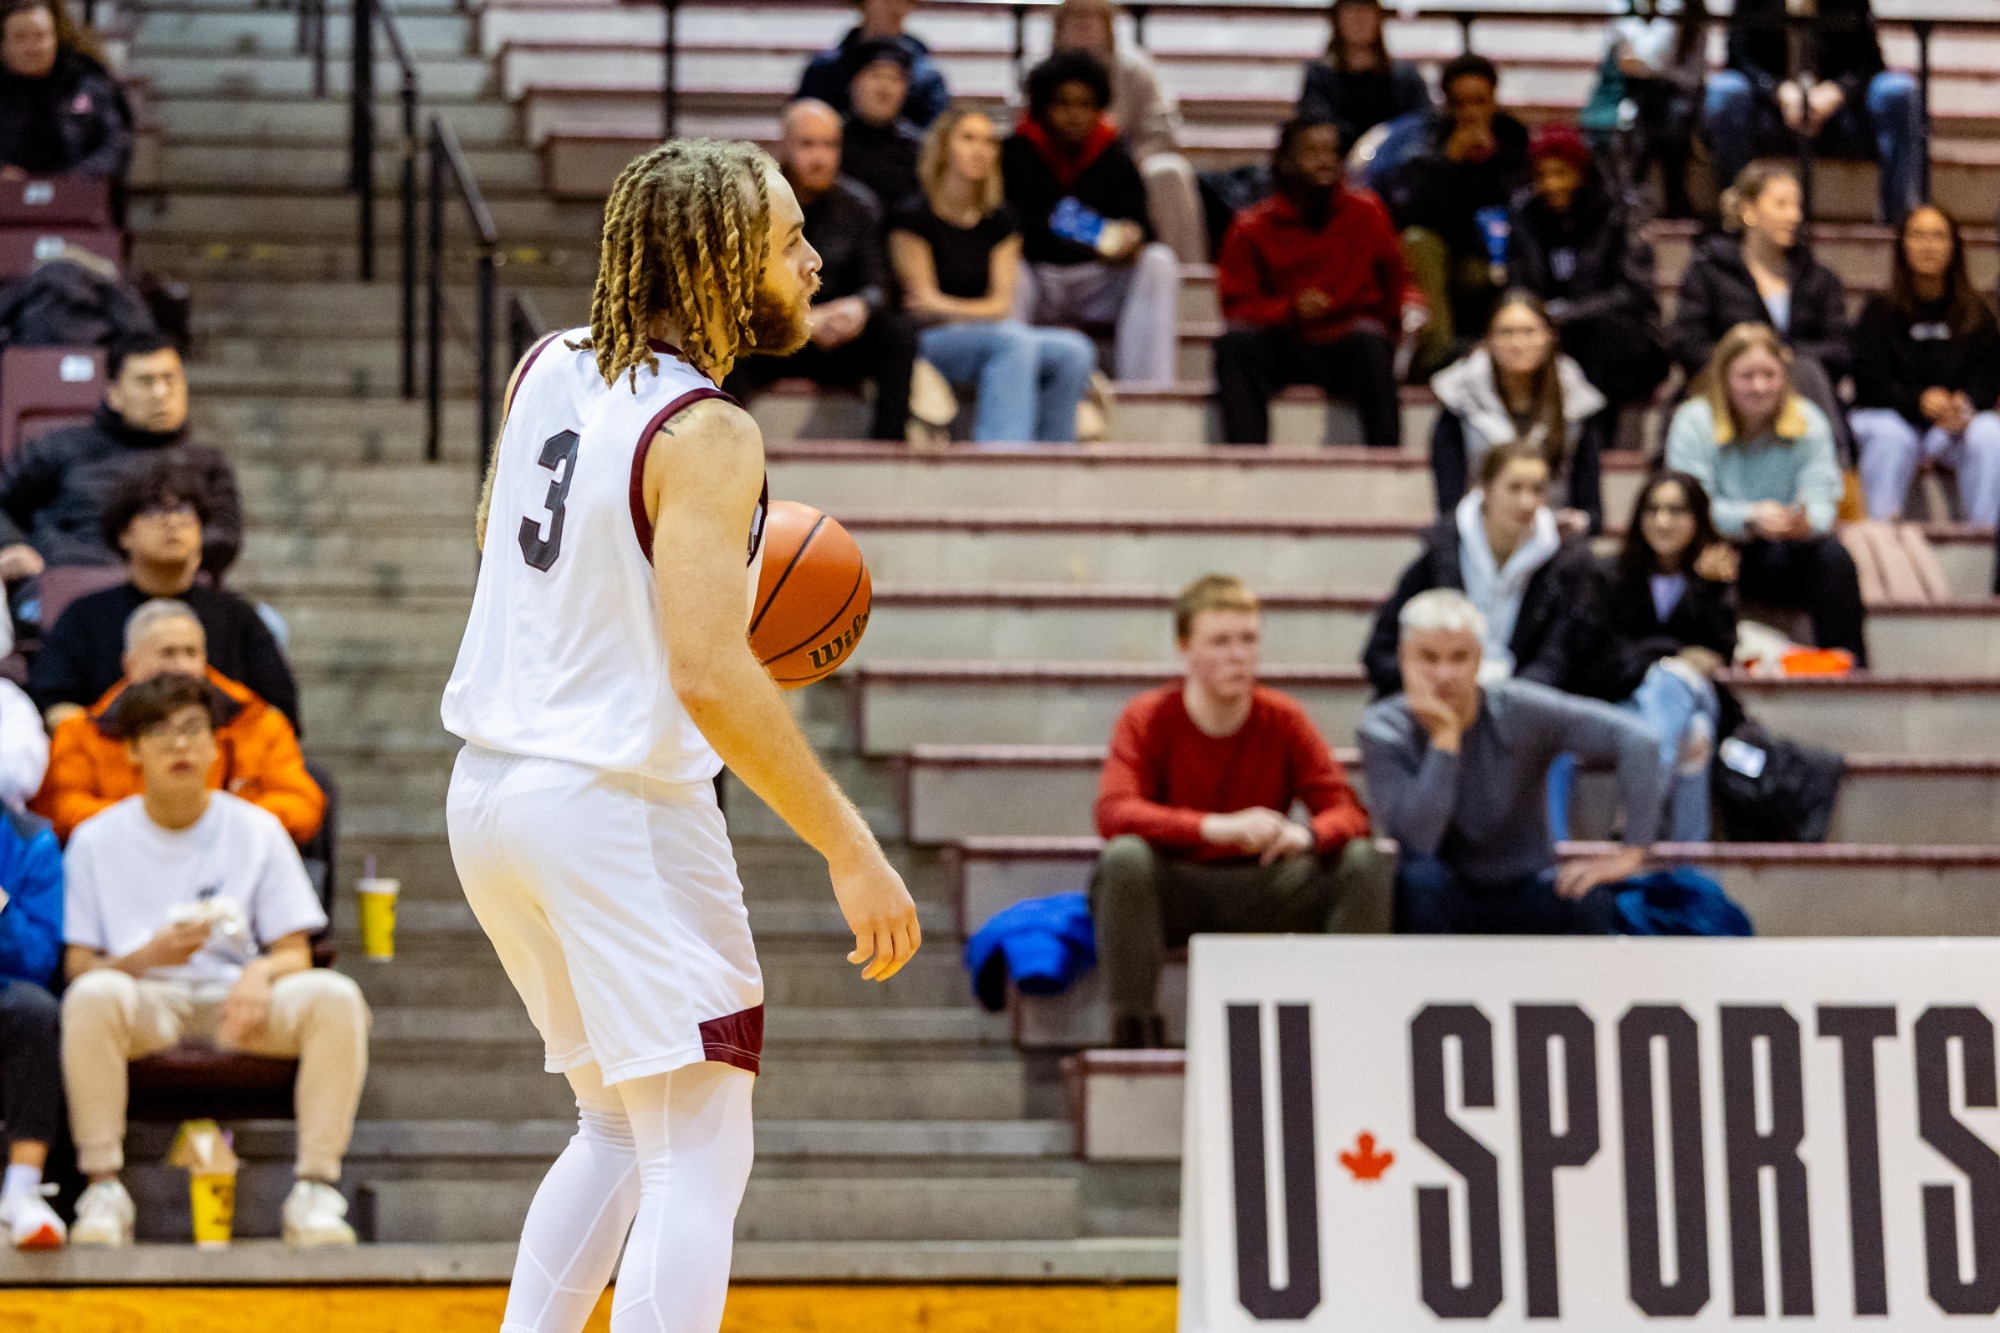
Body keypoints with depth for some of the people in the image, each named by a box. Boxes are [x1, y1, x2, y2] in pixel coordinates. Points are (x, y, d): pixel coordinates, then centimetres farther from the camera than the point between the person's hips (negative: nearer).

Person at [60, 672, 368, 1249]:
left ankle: (316, 1189, -25)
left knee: (335, 996, -28)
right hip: (146, 998, -2)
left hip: (238, 995, 2)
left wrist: (261, 972, -18)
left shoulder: (256, 829, 10)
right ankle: (102, 1189, -28)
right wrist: (148, 957, -20)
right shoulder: (97, 840, 7)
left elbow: (295, 952, 7)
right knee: (94, 995, -37)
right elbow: (77, 965, 0)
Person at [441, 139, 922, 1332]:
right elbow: (707, 675, -25)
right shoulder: (707, 435, -17)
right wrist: (852, 850, -22)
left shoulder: (549, 368, 7)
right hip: (619, 804, -8)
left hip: (490, 787, 8)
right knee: (699, 1162, -5)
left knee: (621, 1130, 22)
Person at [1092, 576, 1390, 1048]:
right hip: (1174, 892, -2)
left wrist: (1307, 834, -34)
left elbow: (1349, 812, -7)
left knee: (1365, 862, -21)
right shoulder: (1147, 719, -9)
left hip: (1260, 893, 2)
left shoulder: (1283, 718, -2)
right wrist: (1217, 828, -39)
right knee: (1124, 856, -35)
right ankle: (1133, 1030, -29)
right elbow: (1113, 814, -24)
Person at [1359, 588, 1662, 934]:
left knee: (1588, 898, -32)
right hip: (1441, 905, 0)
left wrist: (1632, 852, -25)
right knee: (1420, 876, -35)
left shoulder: (1521, 709, -14)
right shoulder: (1383, 731, -14)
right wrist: (1444, 737, -30)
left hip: (1523, 897, 0)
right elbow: (1417, 838, -28)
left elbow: (1636, 739, -21)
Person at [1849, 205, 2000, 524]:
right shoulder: (1881, 310, 5)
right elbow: (1870, 379, -5)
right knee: (1889, 437, -36)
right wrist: (1919, 402, -22)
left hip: (1959, 420, 1)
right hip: (1890, 415, -1)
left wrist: (1965, 405, -21)